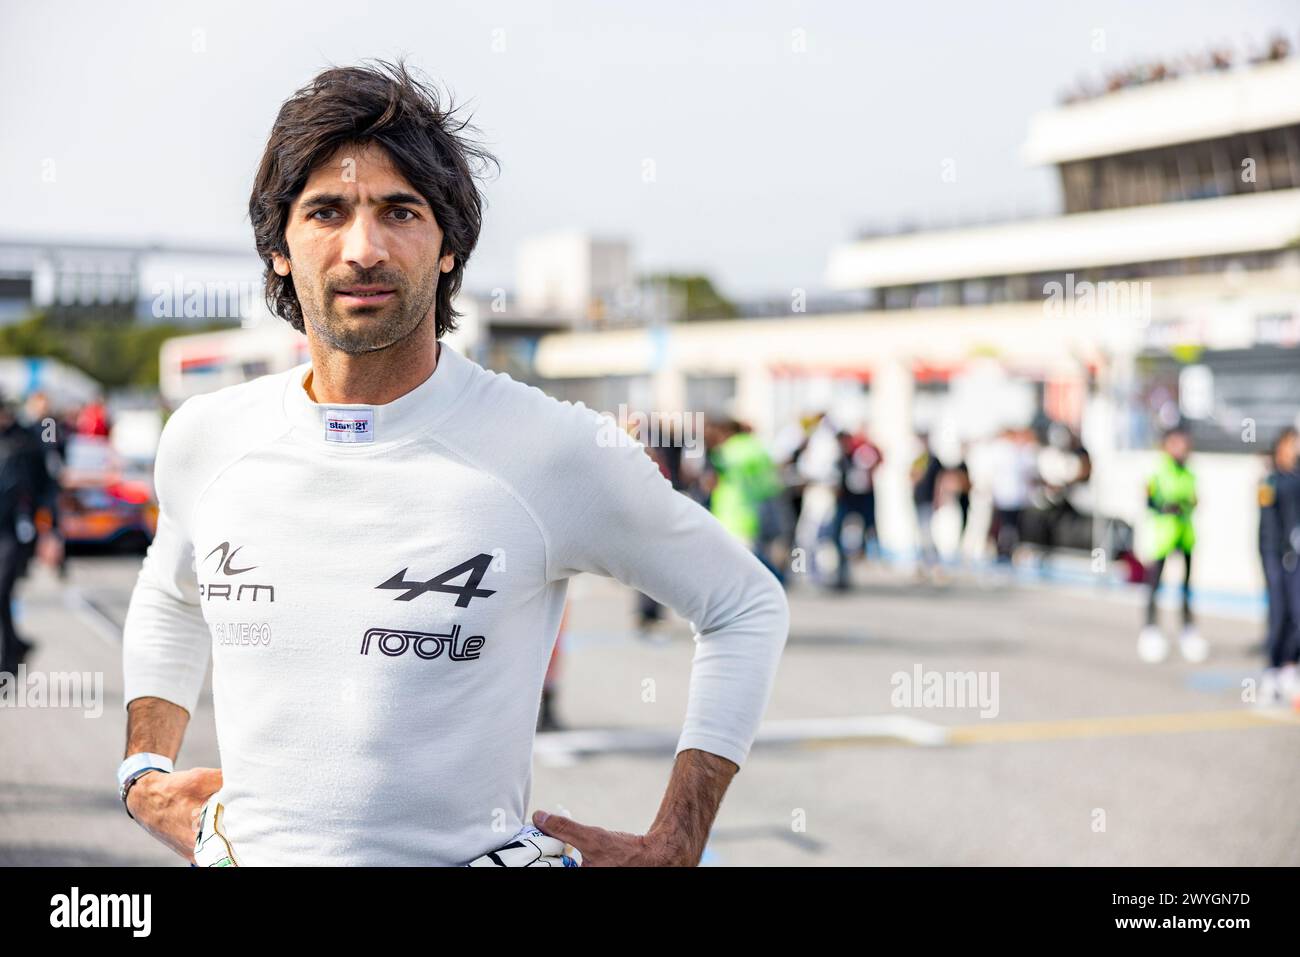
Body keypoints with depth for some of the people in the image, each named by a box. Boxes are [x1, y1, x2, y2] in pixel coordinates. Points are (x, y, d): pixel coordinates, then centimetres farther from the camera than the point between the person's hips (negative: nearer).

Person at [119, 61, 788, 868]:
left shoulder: (556, 452, -12)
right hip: (252, 851, 3)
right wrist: (146, 774, 11)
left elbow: (749, 607, 0)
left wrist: (672, 847, -4)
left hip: (470, 854, -3)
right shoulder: (207, 438, 0)